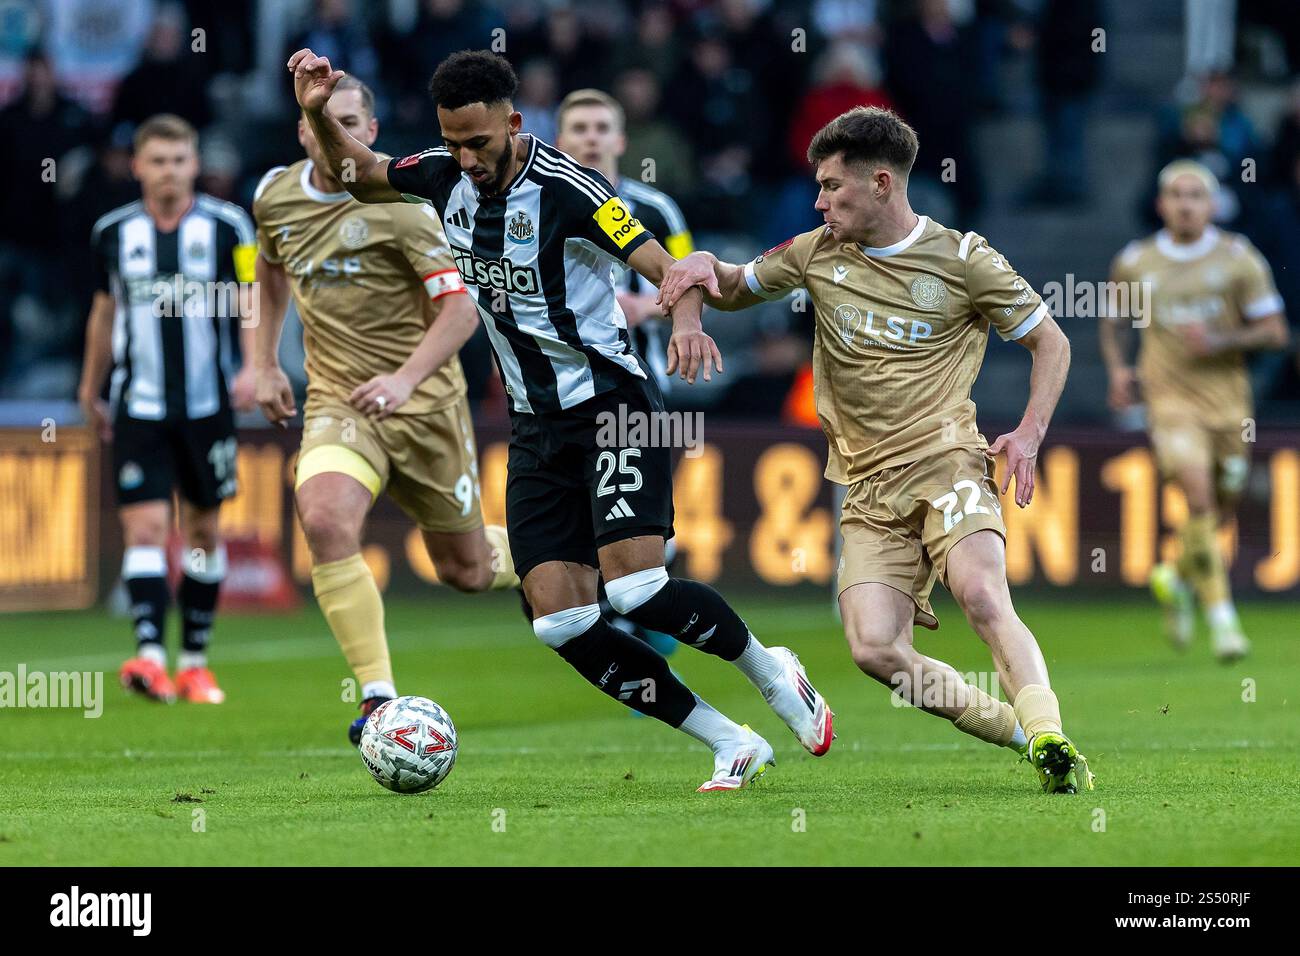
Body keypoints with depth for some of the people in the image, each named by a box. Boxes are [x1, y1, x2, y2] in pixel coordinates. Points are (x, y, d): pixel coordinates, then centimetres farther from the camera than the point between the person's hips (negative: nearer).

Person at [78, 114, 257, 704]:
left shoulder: (227, 226, -1)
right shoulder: (113, 233, 5)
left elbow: (251, 301, -2)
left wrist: (255, 367, -18)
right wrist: (90, 389, 22)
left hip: (208, 406, 0)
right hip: (138, 407, 0)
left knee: (203, 532, 8)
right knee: (144, 528, -13)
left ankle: (194, 662, 19)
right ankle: (149, 656, -23)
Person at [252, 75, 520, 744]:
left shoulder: (398, 203, -14)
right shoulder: (276, 195, 2)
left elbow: (461, 308, -17)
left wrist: (406, 378, -31)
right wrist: (265, 365, 19)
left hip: (425, 405, -3)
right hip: (338, 404, 3)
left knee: (464, 571, 9)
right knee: (325, 521, -28)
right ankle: (380, 698, -24)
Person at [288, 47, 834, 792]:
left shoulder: (565, 188, -17)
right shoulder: (447, 178, 3)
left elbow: (667, 267, -21)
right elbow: (360, 174, 18)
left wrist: (688, 319, -43)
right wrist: (319, 113, -1)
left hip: (613, 404, -7)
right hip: (536, 424, 7)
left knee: (635, 590, -22)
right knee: (562, 623, -5)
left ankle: (771, 671, 7)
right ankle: (733, 747, 3)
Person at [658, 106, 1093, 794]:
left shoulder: (961, 258, 0)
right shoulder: (816, 254, 12)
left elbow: (1050, 340, 8)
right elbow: (737, 291, 28)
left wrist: (1029, 434, -5)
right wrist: (705, 265, 4)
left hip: (945, 460, -4)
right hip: (869, 490, 4)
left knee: (981, 595, -32)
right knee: (875, 649, -16)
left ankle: (1051, 742, -33)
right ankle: (1024, 733, -5)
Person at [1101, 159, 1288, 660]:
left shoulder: (1238, 257, -1)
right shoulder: (1135, 262, 3)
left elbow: (1275, 332, -2)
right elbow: (1114, 320, 20)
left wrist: (1219, 340, -17)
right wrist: (1117, 368, 2)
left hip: (1227, 398, 2)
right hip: (1170, 398, -2)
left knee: (1222, 510, 10)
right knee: (1198, 494, -21)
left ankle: (1176, 579, 42)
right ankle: (1221, 618, -15)